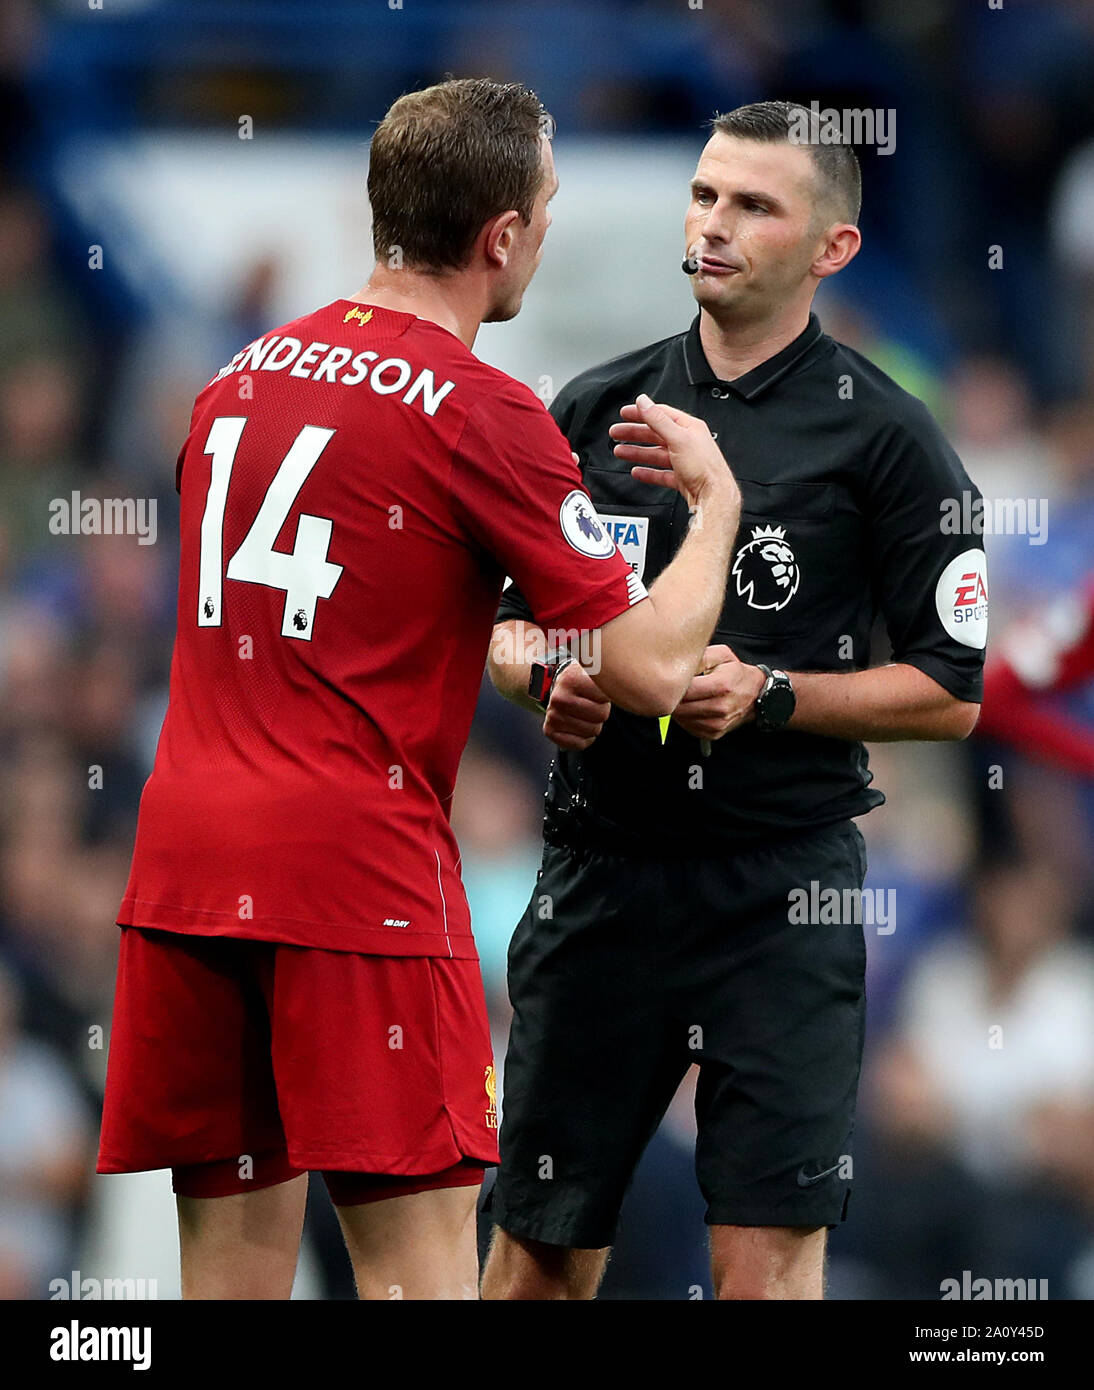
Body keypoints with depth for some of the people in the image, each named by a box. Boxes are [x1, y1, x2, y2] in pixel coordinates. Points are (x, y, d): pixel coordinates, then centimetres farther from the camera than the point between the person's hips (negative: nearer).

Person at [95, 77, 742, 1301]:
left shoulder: (242, 376, 15)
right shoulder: (482, 415, -7)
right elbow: (651, 669, -7)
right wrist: (714, 500, 10)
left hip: (184, 845, 7)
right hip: (355, 866, -7)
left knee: (230, 1254, 9)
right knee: (418, 1255, -4)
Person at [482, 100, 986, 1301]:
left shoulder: (884, 438, -3)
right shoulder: (595, 410, 9)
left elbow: (950, 691, -3)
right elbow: (504, 623, 16)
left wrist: (768, 695, -15)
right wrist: (546, 677, -6)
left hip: (783, 889, -4)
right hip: (599, 872, 4)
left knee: (765, 1256, -7)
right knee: (540, 1247, 7)